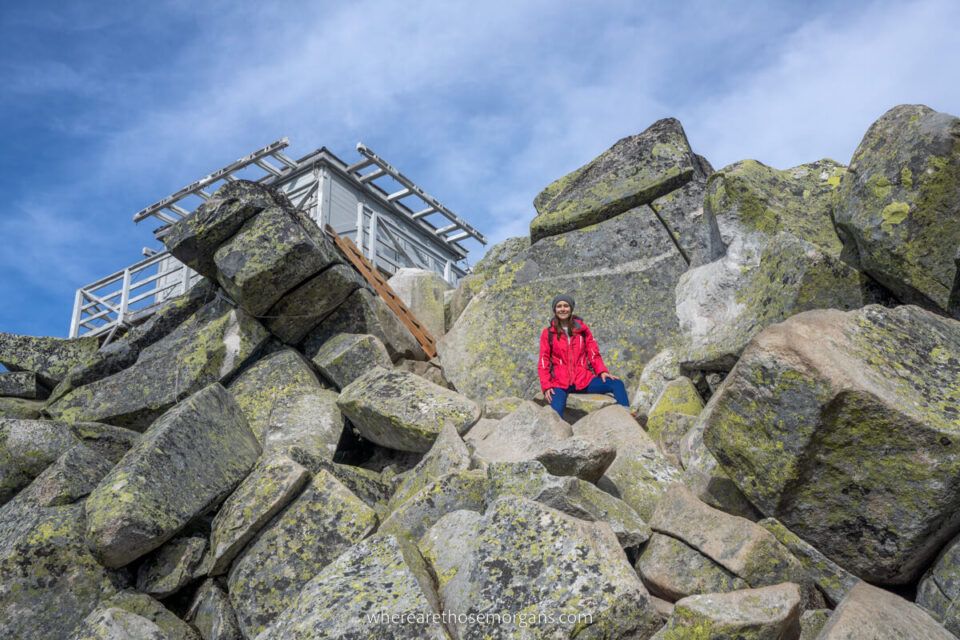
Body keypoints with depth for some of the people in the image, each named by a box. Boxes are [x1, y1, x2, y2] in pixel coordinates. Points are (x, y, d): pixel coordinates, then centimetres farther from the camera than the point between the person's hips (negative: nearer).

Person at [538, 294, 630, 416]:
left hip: (583, 380, 2)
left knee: (617, 383, -19)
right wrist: (546, 386, -8)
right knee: (556, 413, -30)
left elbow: (593, 353, 9)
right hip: (559, 383, -2)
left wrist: (602, 371, -10)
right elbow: (544, 362, 4)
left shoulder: (582, 329, 10)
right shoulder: (548, 333, 5)